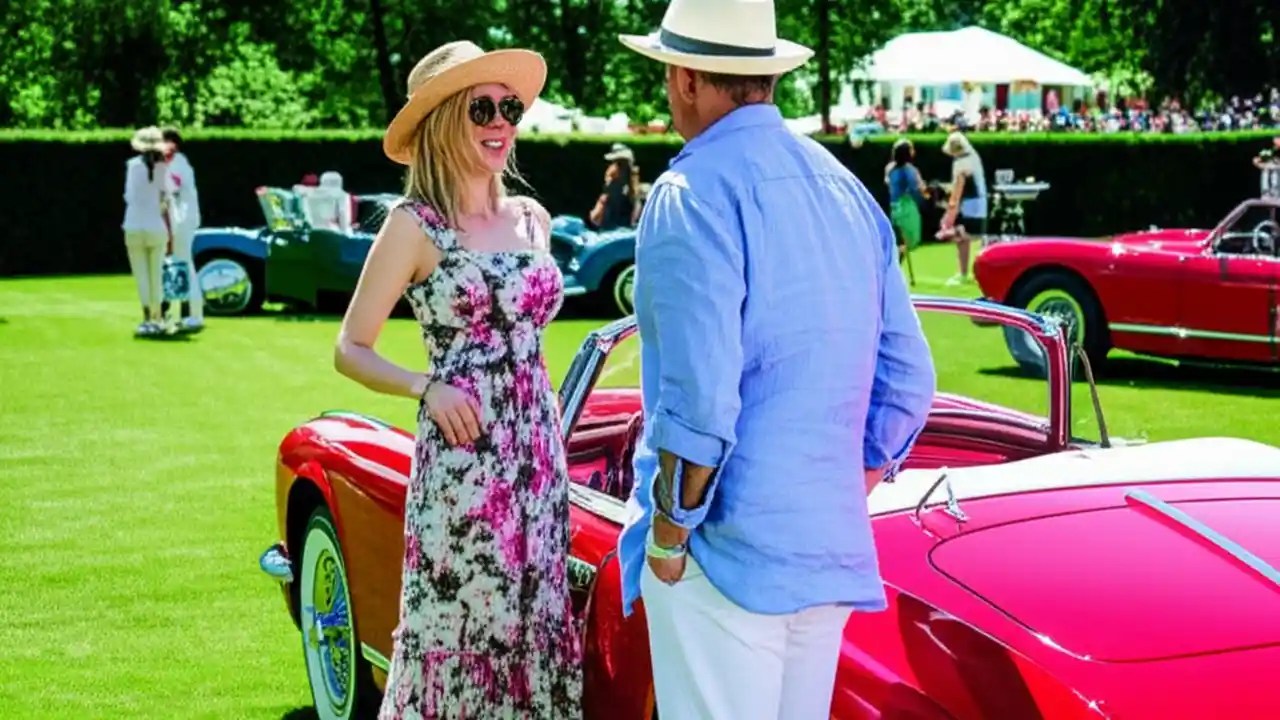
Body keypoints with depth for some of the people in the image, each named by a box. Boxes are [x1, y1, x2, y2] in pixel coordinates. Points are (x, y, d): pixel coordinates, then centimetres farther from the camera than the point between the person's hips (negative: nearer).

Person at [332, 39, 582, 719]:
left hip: (538, 455, 6)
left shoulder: (533, 218, 10)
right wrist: (426, 388, -19)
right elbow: (350, 349, -5)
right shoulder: (414, 226, -6)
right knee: (458, 622, -2)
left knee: (533, 619, 10)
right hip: (462, 458, -6)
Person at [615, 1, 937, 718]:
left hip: (728, 552, -7)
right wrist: (840, 503, 16)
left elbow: (699, 403, -20)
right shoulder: (846, 188, 10)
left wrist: (668, 539, -8)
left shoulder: (694, 193, -13)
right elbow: (908, 382, 12)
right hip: (832, 552, 8)